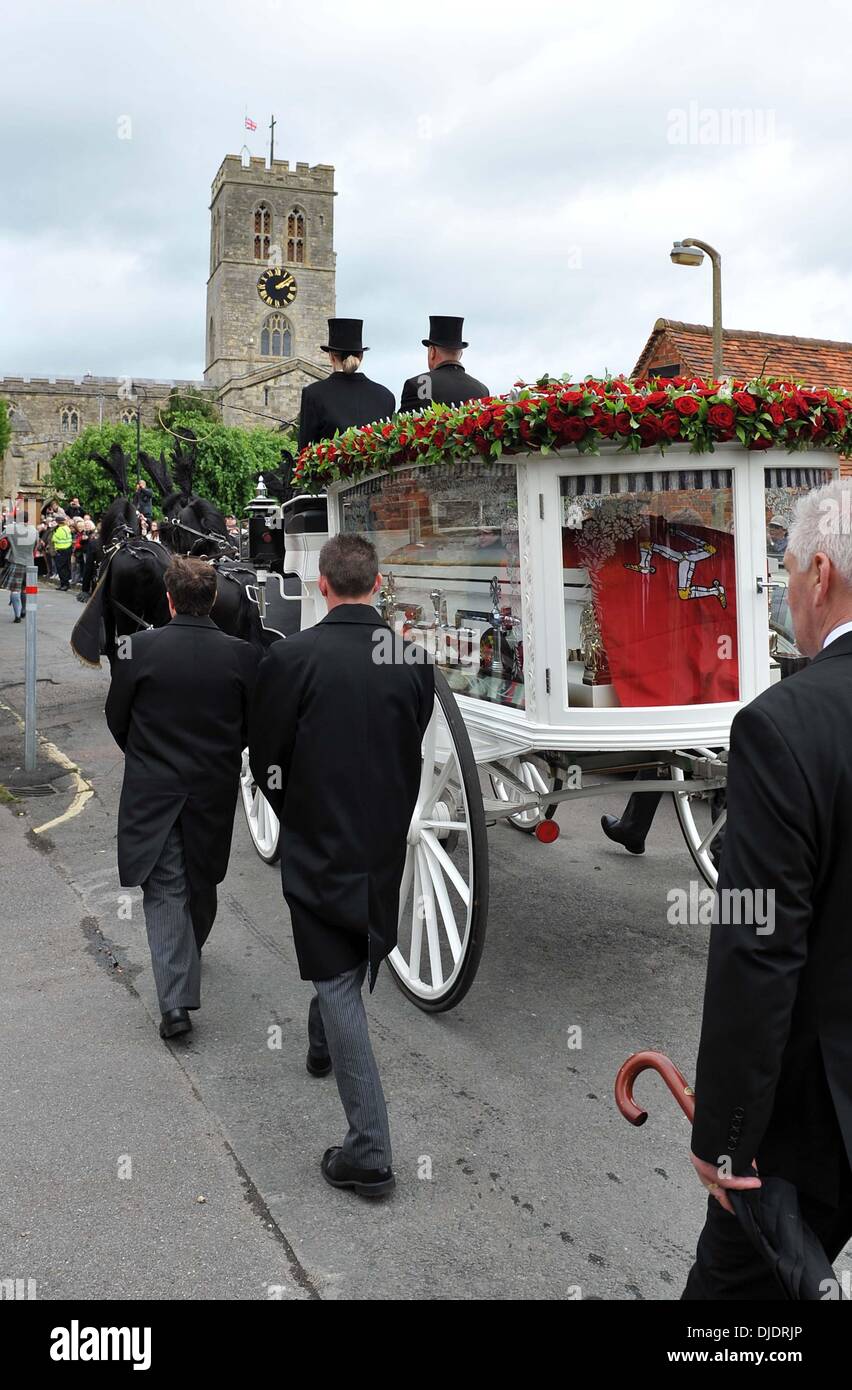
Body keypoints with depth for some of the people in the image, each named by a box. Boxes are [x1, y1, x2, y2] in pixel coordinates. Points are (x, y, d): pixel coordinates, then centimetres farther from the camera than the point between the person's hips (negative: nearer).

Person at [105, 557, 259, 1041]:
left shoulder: (139, 648, -12)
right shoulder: (242, 655, -9)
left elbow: (117, 719, -1)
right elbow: (254, 728, 0)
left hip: (152, 789, -2)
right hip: (215, 789, 2)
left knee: (165, 889, 1)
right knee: (201, 881, 22)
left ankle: (176, 998, -9)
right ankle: (190, 956, 46)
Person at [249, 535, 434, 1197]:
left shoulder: (290, 658, -17)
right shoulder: (414, 660, -6)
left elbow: (266, 759, -8)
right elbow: (413, 752, 4)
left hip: (318, 844, -5)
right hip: (386, 843, 5)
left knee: (338, 981, 1)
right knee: (357, 961, 27)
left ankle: (370, 1149, 1)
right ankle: (324, 1043, 55)